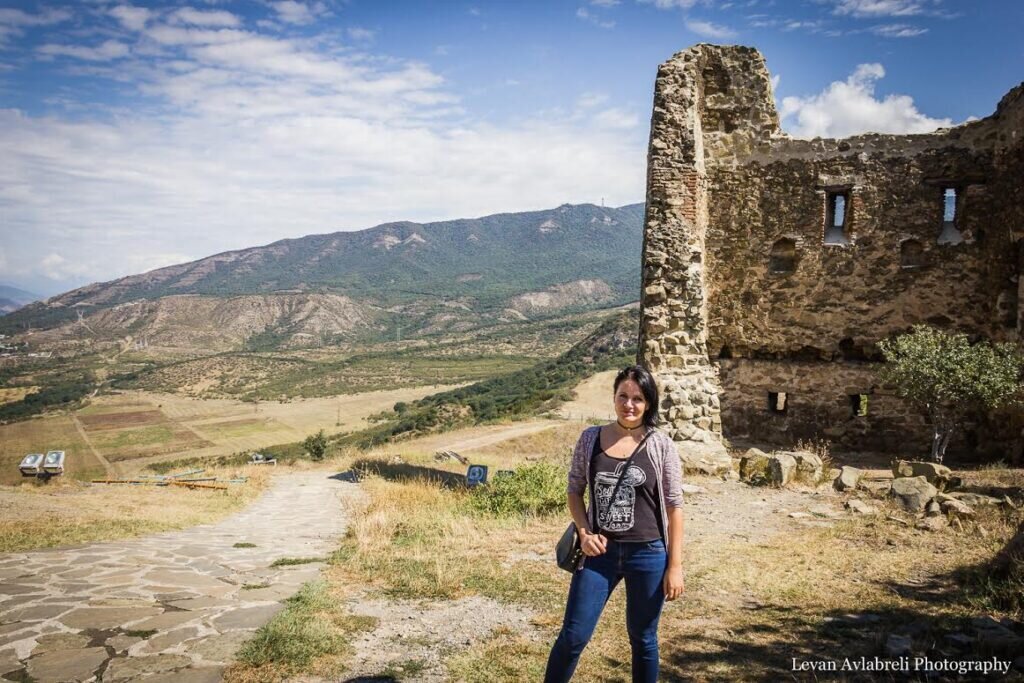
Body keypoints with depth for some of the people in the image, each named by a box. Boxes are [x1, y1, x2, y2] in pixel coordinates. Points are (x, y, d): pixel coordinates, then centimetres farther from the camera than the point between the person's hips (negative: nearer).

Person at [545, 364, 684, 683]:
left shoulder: (661, 445, -6)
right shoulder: (590, 438, -1)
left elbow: (674, 507, -3)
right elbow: (574, 490, 9)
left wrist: (675, 565, -4)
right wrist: (584, 533, -7)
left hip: (648, 554, -1)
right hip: (600, 552, 1)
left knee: (643, 639, 14)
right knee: (573, 636, 3)